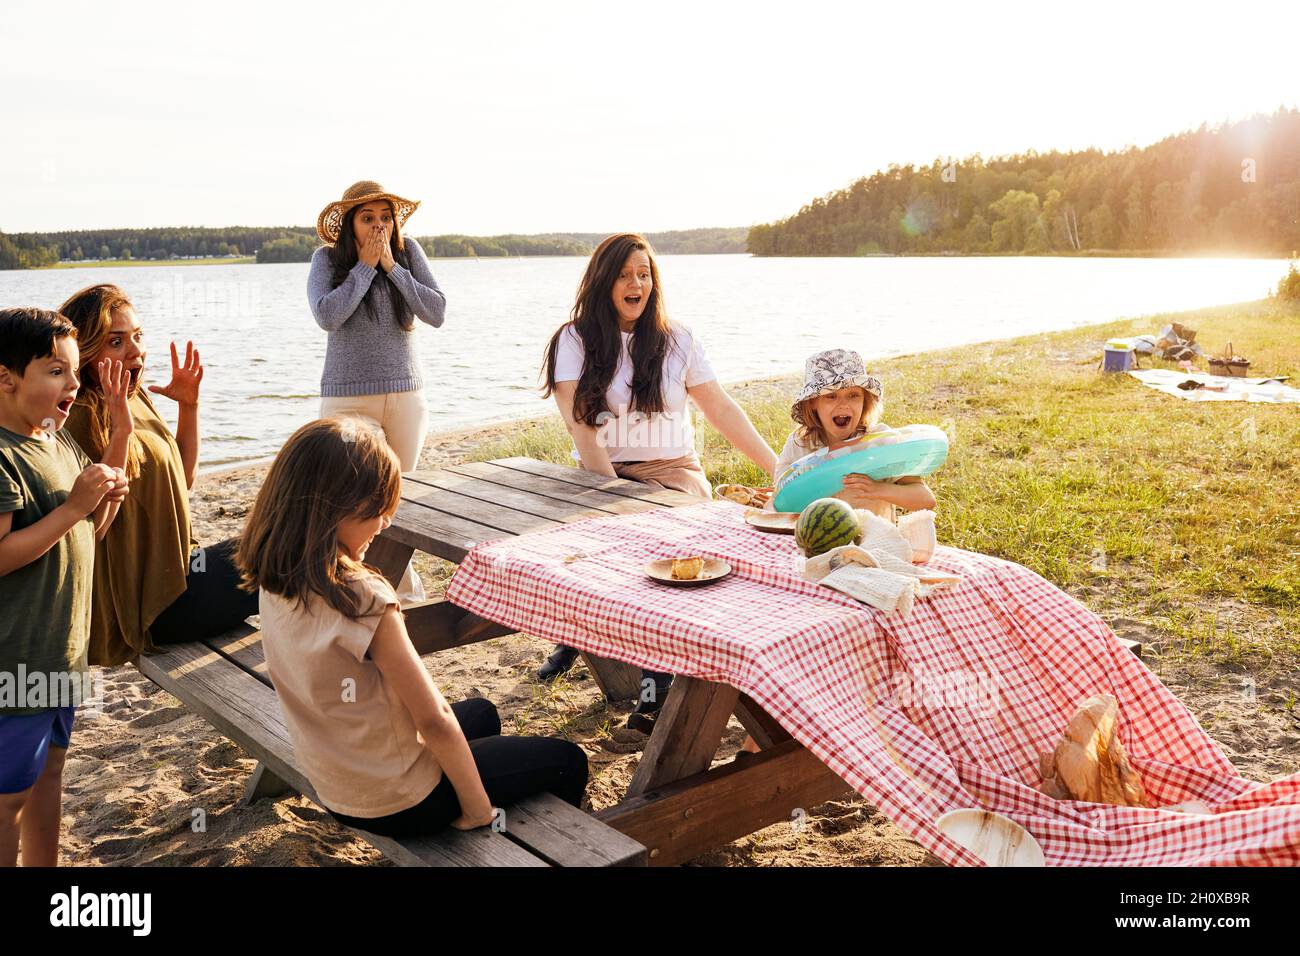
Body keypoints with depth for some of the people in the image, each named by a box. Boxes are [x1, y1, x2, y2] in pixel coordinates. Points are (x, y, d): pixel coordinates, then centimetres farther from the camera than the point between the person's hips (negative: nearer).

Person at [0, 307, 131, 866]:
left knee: (49, 770, 21)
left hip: (62, 650, 9)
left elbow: (95, 526, 14)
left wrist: (120, 435, 3)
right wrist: (72, 507, -26)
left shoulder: (58, 441, 8)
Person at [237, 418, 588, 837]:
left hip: (335, 787, 8)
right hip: (395, 801, -8)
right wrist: (478, 808, -15)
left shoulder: (274, 582, -8)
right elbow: (433, 720, -25)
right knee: (567, 761, 11)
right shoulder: (362, 600, -31)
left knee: (482, 712, 32)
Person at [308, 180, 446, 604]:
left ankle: (403, 588, 26)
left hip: (407, 397, 2)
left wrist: (391, 266, -11)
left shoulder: (409, 253, 2)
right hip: (349, 399, -2)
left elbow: (436, 312, -7)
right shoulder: (327, 259, -2)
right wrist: (366, 266, -12)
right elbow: (328, 315, -18)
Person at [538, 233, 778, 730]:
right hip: (599, 474, 0)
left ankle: (659, 683, -25)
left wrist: (777, 468, 2)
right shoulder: (575, 341, 4)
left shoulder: (676, 340, 10)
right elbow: (581, 427, -6)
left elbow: (723, 409, 10)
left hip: (672, 469, 1)